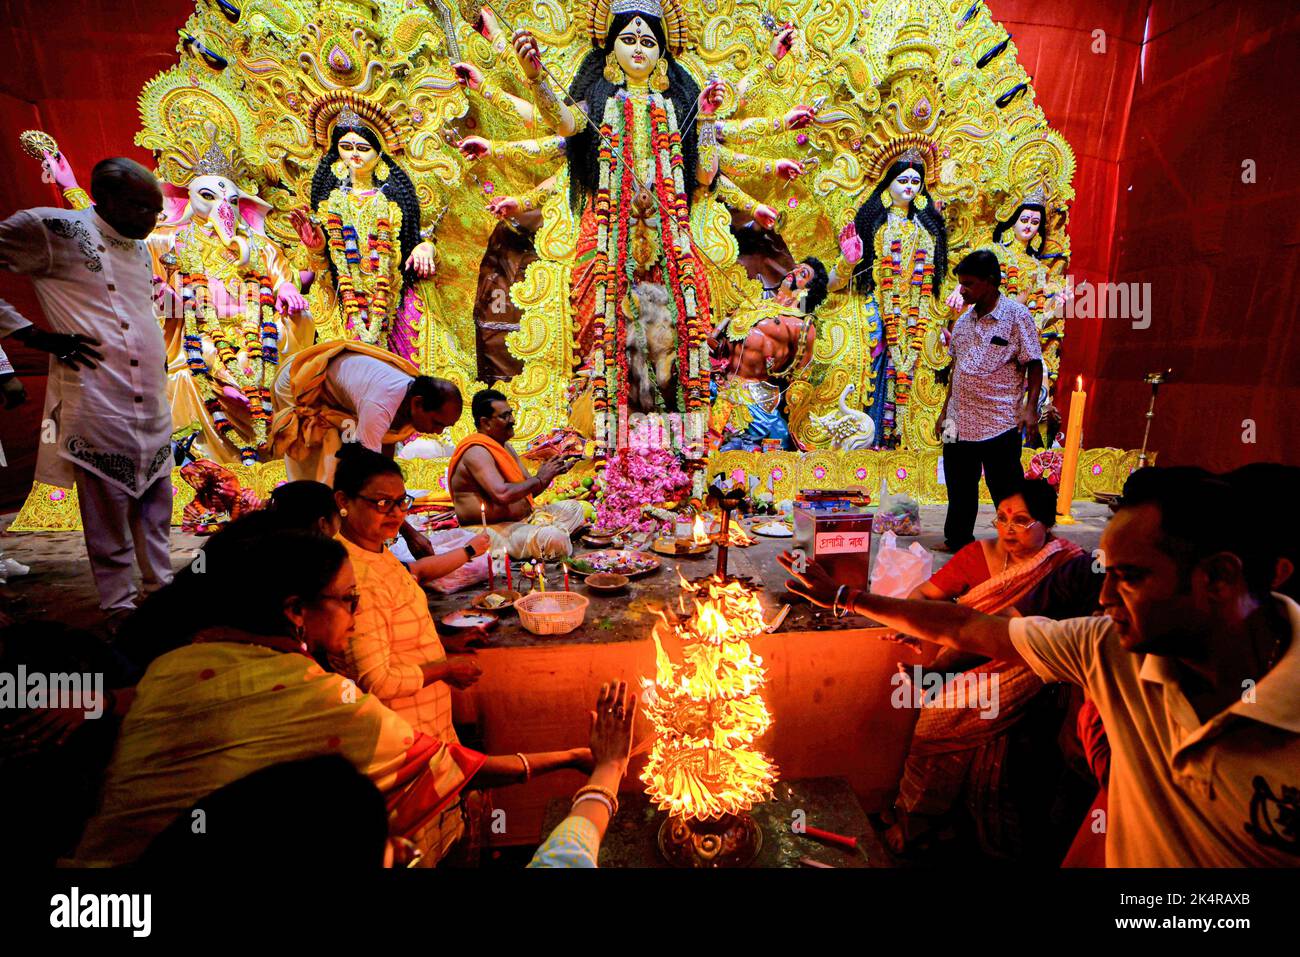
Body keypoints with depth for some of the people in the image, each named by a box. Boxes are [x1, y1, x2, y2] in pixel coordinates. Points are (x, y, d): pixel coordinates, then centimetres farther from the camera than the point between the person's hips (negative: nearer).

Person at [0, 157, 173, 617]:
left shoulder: (140, 247, 15)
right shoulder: (51, 229, -5)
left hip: (153, 404, 7)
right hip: (96, 403, -6)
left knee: (156, 501, 12)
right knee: (107, 508, 0)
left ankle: (162, 585, 23)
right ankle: (119, 605, 10)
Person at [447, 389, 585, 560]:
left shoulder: (504, 446, 16)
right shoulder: (476, 452, -16)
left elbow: (528, 491, 15)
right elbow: (502, 494, -31)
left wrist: (551, 473, -4)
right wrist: (539, 479, -17)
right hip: (493, 530, -11)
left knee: (575, 508, 13)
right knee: (555, 539, -33)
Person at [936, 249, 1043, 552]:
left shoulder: (1016, 316, -4)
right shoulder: (964, 321, 13)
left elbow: (1034, 365, -5)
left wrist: (1030, 407, -15)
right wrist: (945, 412, 16)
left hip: (1000, 422, -6)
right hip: (959, 421, 6)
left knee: (1007, 491, 2)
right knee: (959, 486, 14)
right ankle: (957, 539, 28)